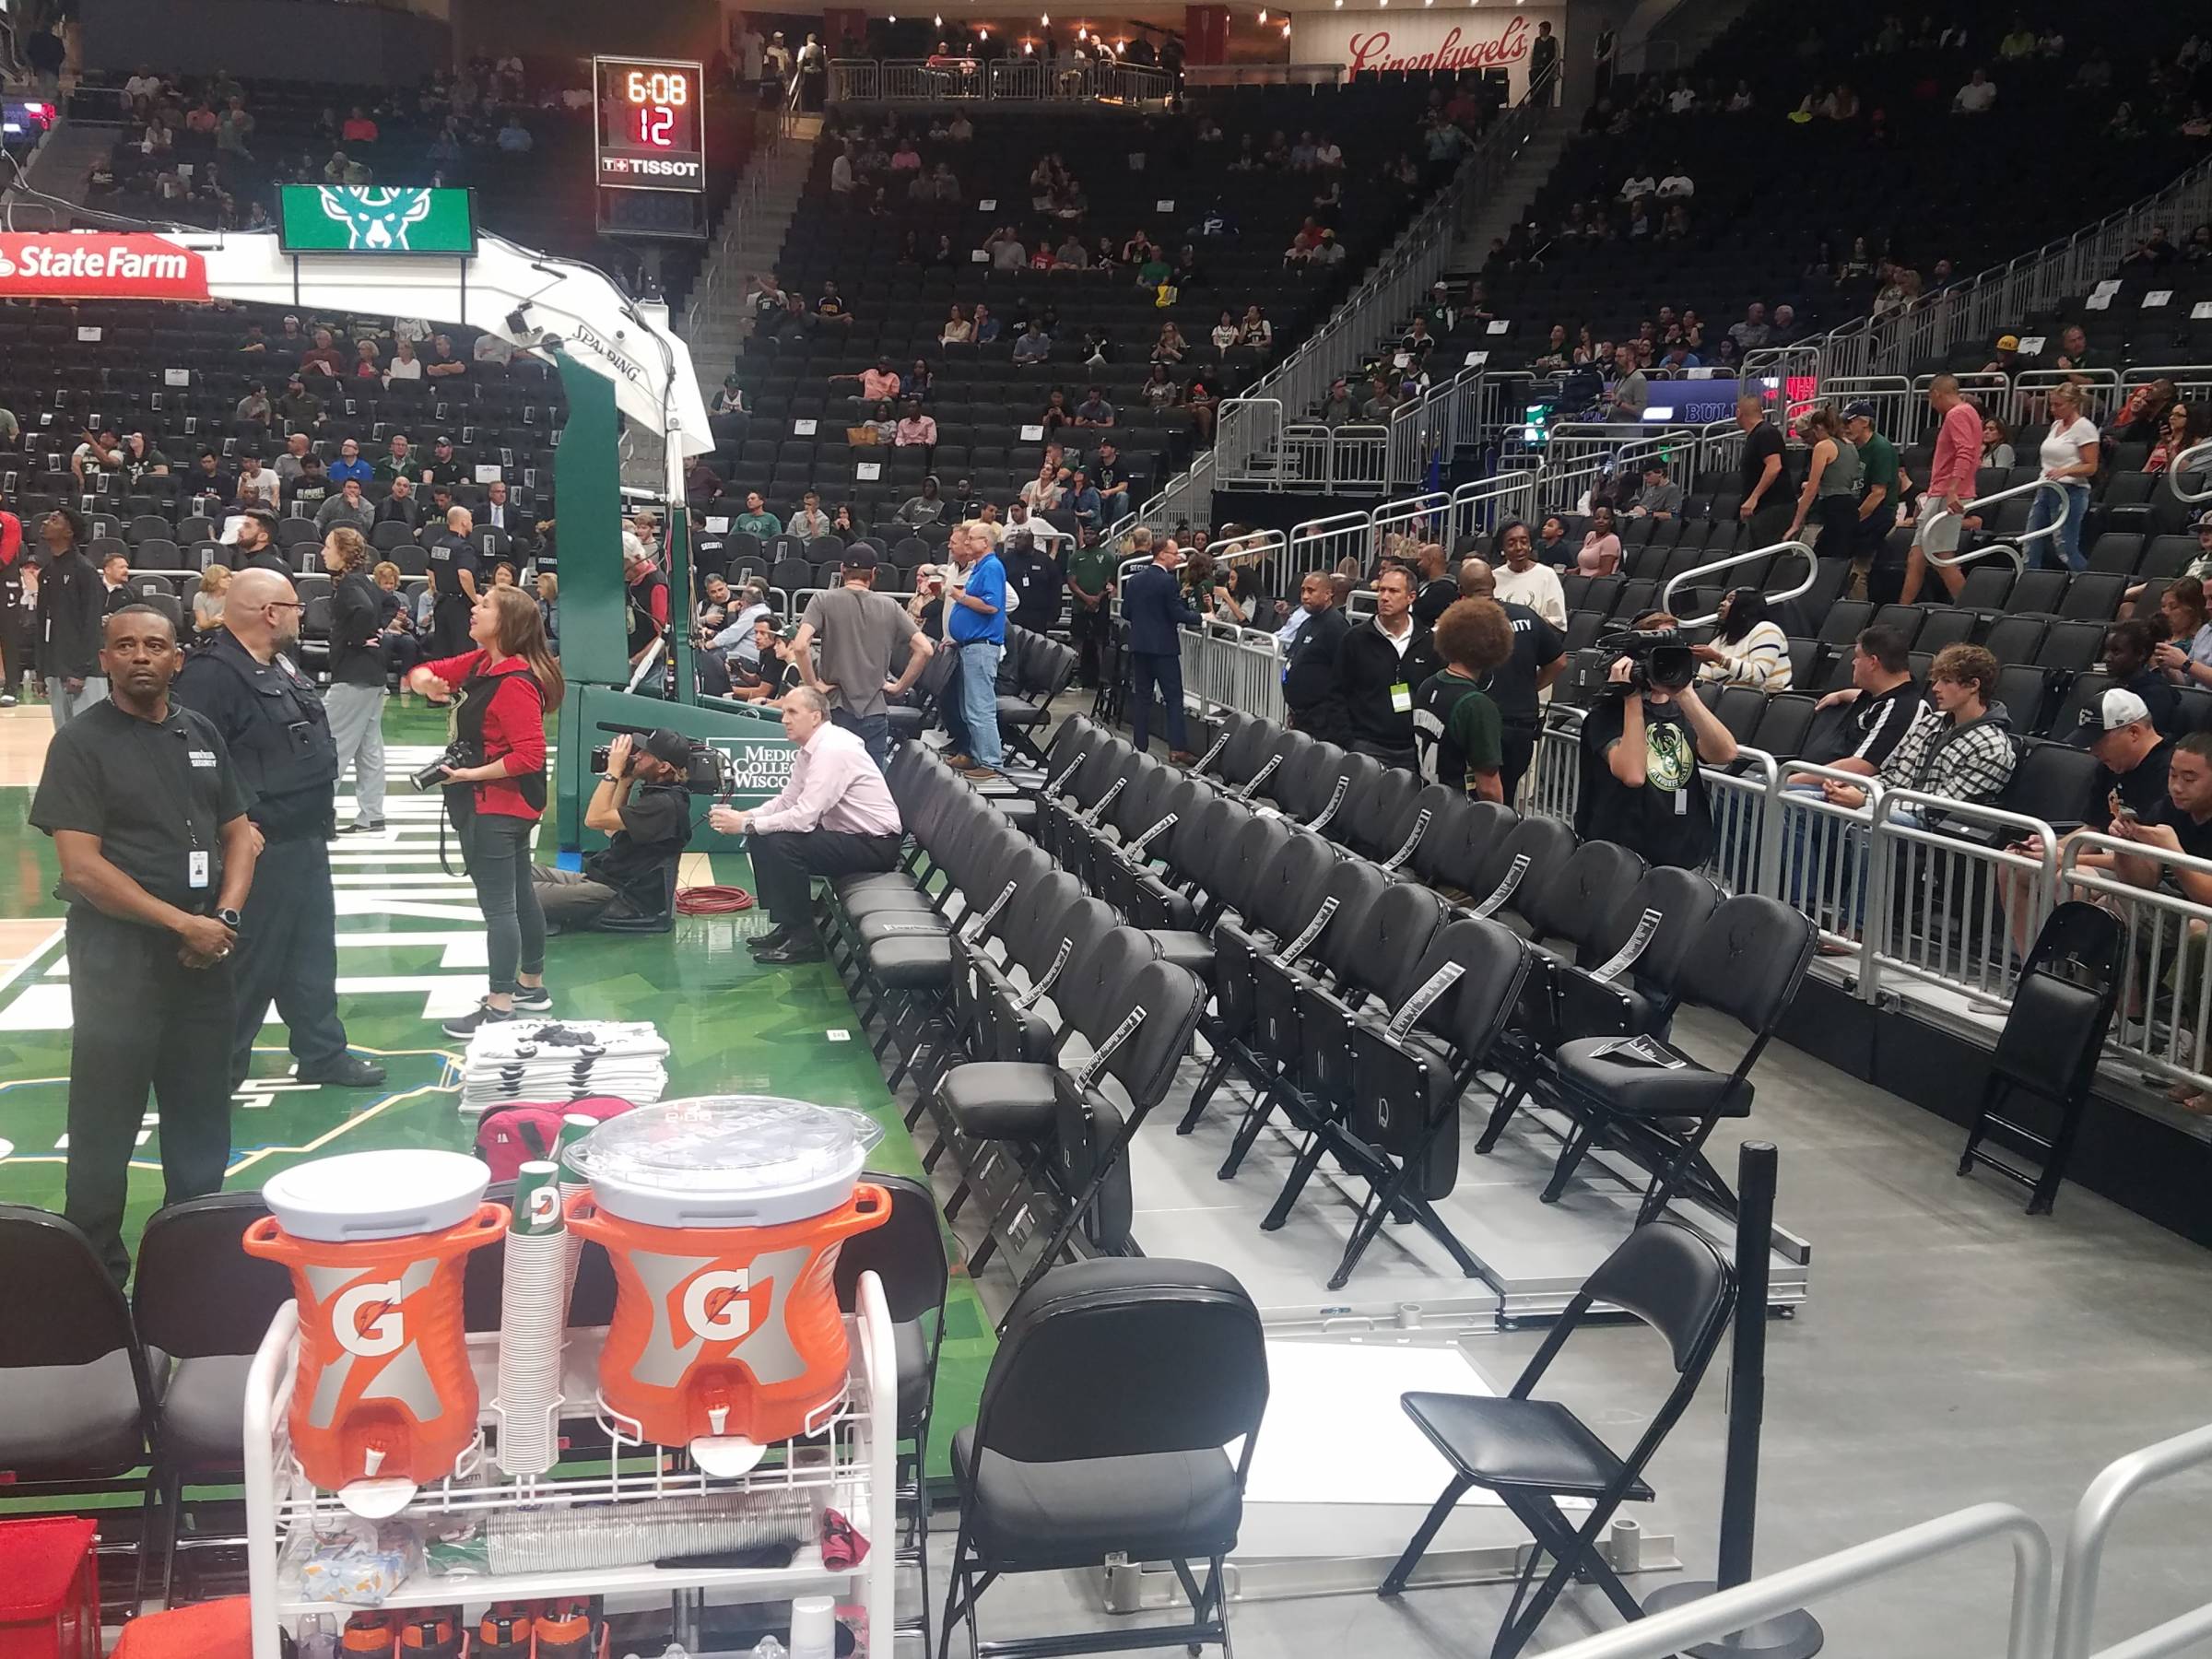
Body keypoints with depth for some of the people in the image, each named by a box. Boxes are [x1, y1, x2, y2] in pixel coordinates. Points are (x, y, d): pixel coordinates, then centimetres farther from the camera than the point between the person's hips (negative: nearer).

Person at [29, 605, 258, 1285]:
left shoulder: (201, 734, 9)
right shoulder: (81, 743, -8)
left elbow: (237, 832, 13)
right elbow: (81, 867, -14)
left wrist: (225, 915, -5)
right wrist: (182, 923, -16)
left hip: (204, 953, 5)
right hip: (117, 955, -5)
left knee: (202, 1115, 13)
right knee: (106, 1123, 1)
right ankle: (97, 1269, 13)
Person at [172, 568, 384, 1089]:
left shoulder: (282, 666, 12)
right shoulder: (210, 674, -20)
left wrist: (321, 805, 18)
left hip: (306, 840, 10)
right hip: (260, 849, -10)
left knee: (313, 952, 19)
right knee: (251, 963, 0)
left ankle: (323, 1054, 31)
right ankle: (218, 1071, 14)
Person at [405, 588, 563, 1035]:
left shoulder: (515, 683, -22)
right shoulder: (481, 663, 6)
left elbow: (530, 755, -27)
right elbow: (429, 671, 17)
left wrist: (472, 774, -22)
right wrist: (425, 680, -7)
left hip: (497, 807, -10)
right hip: (493, 804, 10)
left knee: (497, 906, -5)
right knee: (519, 895, 20)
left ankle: (499, 1008, 1)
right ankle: (531, 986, 33)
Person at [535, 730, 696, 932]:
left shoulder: (666, 804, -18)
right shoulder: (655, 794, 15)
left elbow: (594, 819, -18)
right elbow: (611, 830, 20)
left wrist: (613, 770, -10)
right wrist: (625, 780, 14)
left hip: (624, 900, -11)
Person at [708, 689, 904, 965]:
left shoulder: (833, 750, -23)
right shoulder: (809, 750, 6)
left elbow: (804, 817, -28)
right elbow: (787, 801, 13)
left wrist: (746, 825, -21)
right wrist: (745, 816, -4)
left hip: (875, 844, -10)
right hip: (846, 835, 10)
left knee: (782, 844, -24)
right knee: (761, 838, 5)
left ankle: (804, 939, -13)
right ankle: (786, 925, 10)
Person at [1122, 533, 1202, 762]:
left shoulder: (1134, 580, 7)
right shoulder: (1169, 582, -13)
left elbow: (1125, 613, 9)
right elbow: (1178, 614, -16)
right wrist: (1200, 617, -3)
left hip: (1139, 646, 6)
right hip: (1164, 647, -6)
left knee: (1141, 696, 10)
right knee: (1173, 698, -2)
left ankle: (1139, 746, 10)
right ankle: (1177, 748, -7)